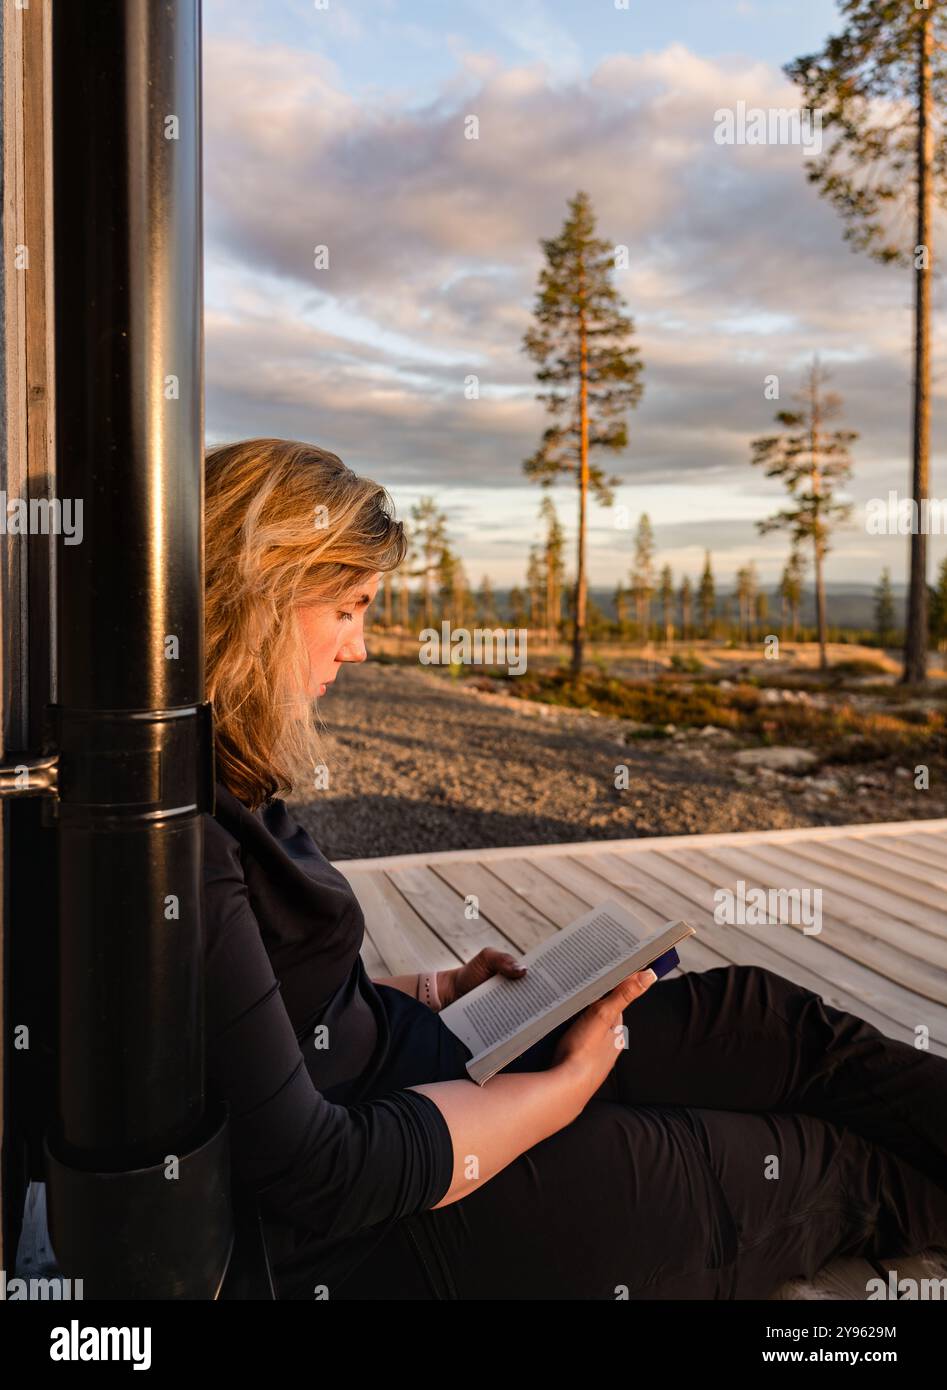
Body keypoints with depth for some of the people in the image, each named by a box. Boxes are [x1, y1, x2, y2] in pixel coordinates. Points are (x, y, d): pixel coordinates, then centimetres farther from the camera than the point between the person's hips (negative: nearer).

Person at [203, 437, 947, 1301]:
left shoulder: (222, 797, 2)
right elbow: (311, 1172, -27)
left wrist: (444, 989, 3)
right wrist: (566, 1086, -16)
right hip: (365, 1237, -8)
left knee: (756, 1013, 5)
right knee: (822, 1170, 3)